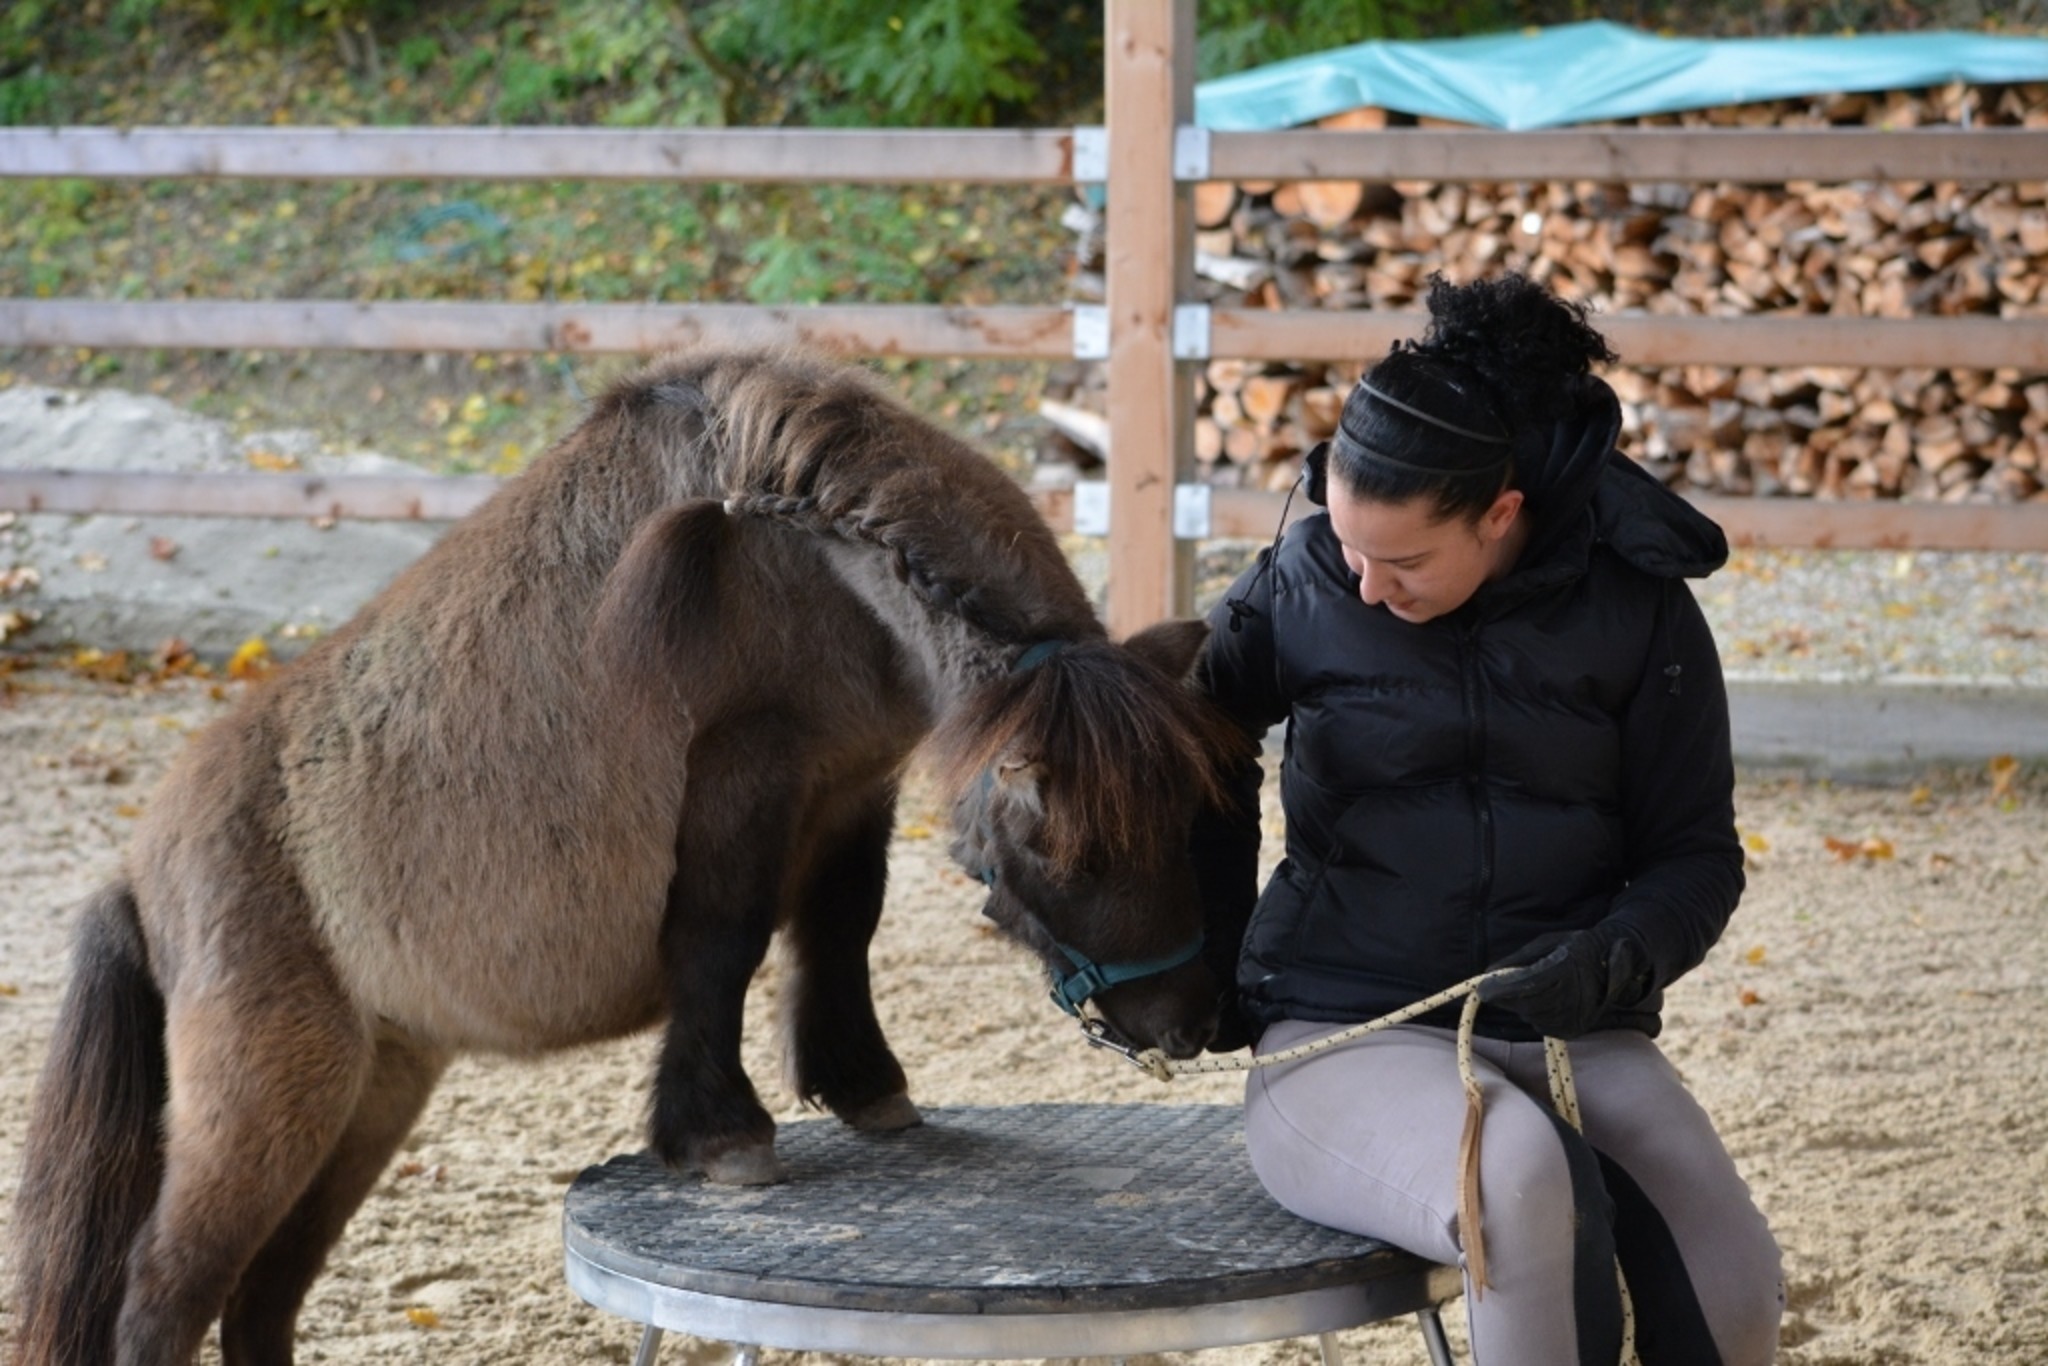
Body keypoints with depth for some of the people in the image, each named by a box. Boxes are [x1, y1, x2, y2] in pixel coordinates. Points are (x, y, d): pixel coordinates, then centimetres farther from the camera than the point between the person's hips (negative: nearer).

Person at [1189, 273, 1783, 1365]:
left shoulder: (1637, 610, -1)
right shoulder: (1301, 589, -1)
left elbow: (1696, 852, 5)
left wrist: (1613, 958, -16)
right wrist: (1216, 986, 16)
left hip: (1571, 1030, 2)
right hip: (1343, 1031, -2)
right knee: (1527, 1183, -36)